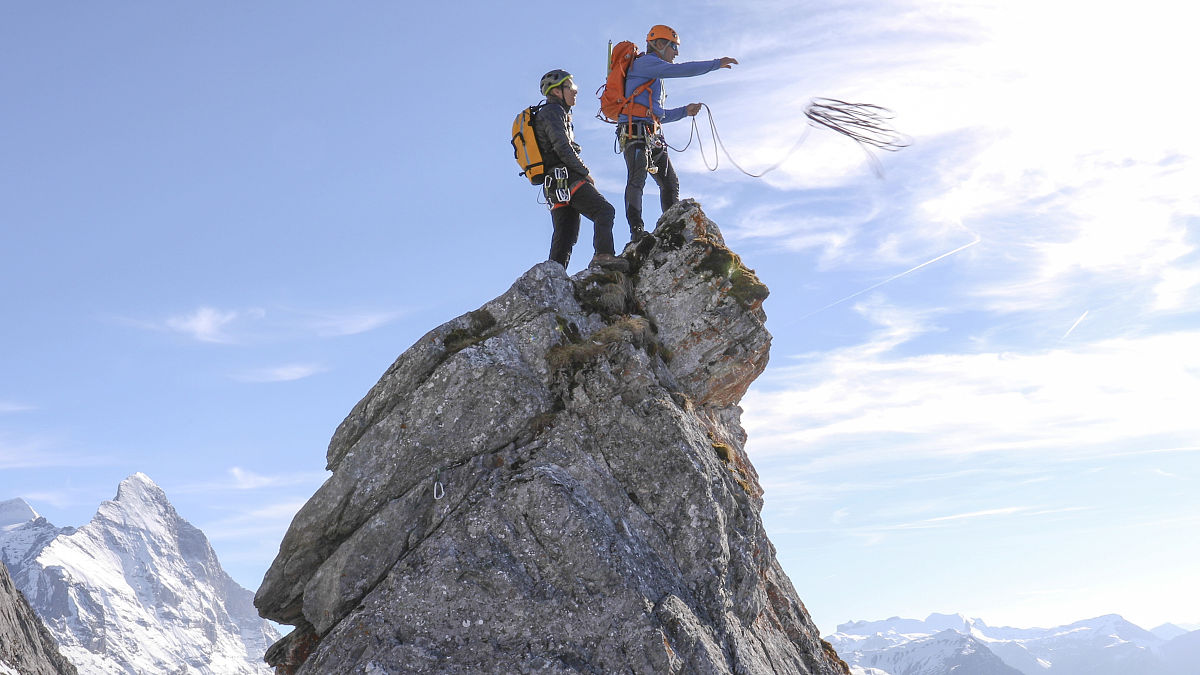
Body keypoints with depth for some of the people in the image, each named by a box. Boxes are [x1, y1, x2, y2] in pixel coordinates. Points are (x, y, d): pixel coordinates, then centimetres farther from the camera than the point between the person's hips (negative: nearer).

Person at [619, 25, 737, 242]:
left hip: (653, 135, 10)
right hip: (636, 129, -10)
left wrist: (685, 111, 24)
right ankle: (636, 229, -29)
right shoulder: (645, 62, 2)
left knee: (670, 181, 7)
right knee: (637, 179, -20)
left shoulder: (654, 74, 31)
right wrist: (717, 63, -6)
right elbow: (681, 70, -10)